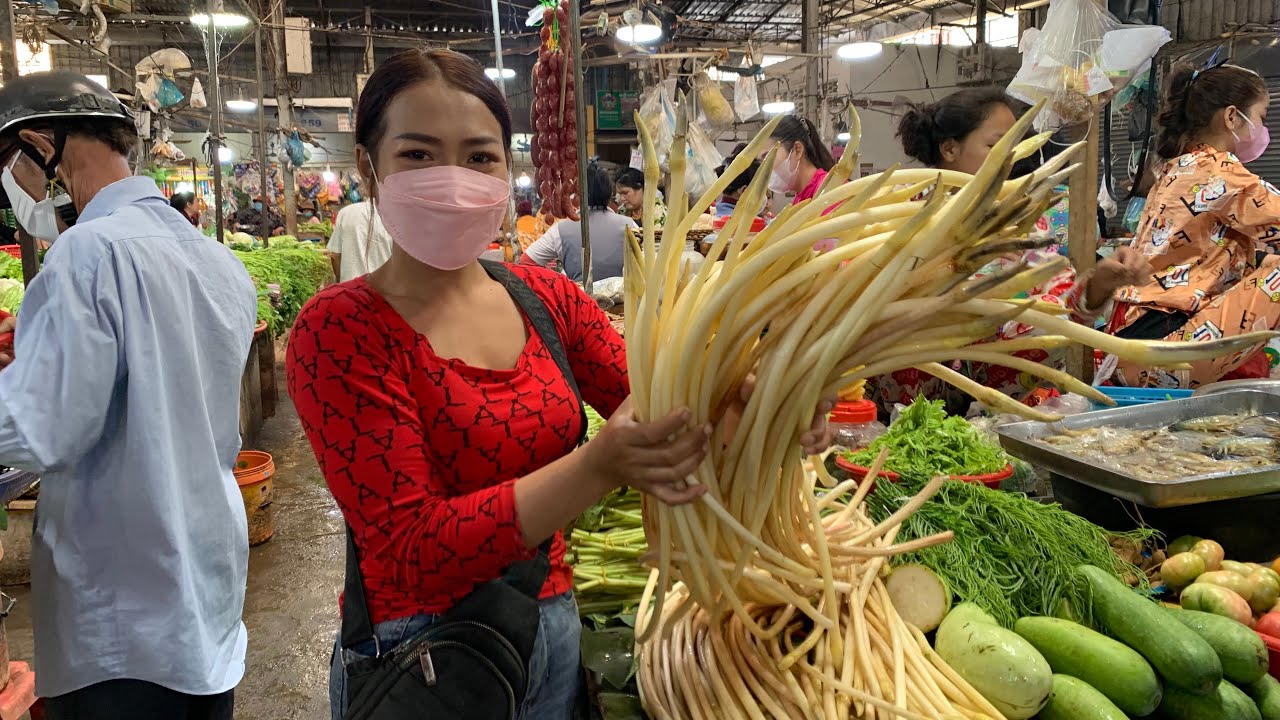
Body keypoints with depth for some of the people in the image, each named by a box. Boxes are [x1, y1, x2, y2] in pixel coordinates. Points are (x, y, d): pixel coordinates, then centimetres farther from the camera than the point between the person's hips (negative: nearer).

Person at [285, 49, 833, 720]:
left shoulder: (548, 297, -1)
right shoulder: (339, 329, -16)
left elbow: (660, 410, -7)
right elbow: (411, 550, -22)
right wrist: (599, 466, -35)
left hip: (556, 632, 5)